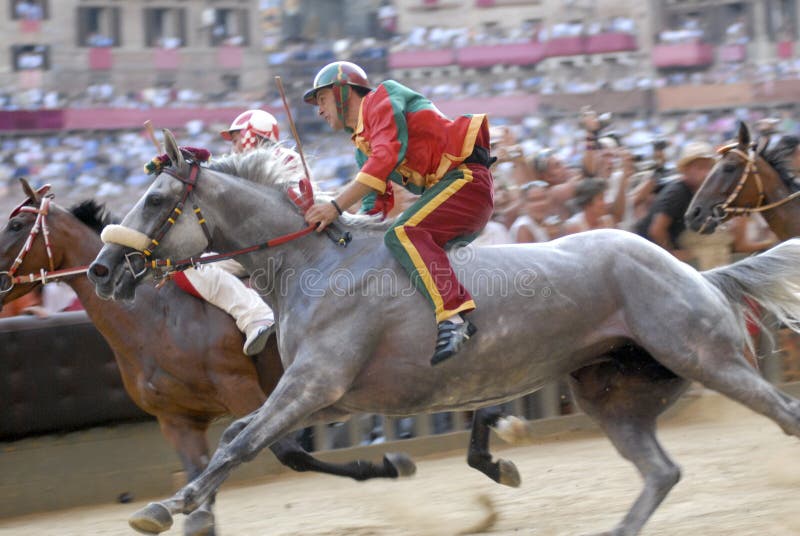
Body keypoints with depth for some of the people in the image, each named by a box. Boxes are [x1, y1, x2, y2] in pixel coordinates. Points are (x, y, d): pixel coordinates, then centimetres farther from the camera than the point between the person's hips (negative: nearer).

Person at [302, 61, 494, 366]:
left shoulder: (381, 100, -1)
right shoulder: (362, 145, 26)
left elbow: (385, 158, -17)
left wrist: (336, 206, -20)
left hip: (466, 176, -10)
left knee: (403, 235, -27)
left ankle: (454, 316, -44)